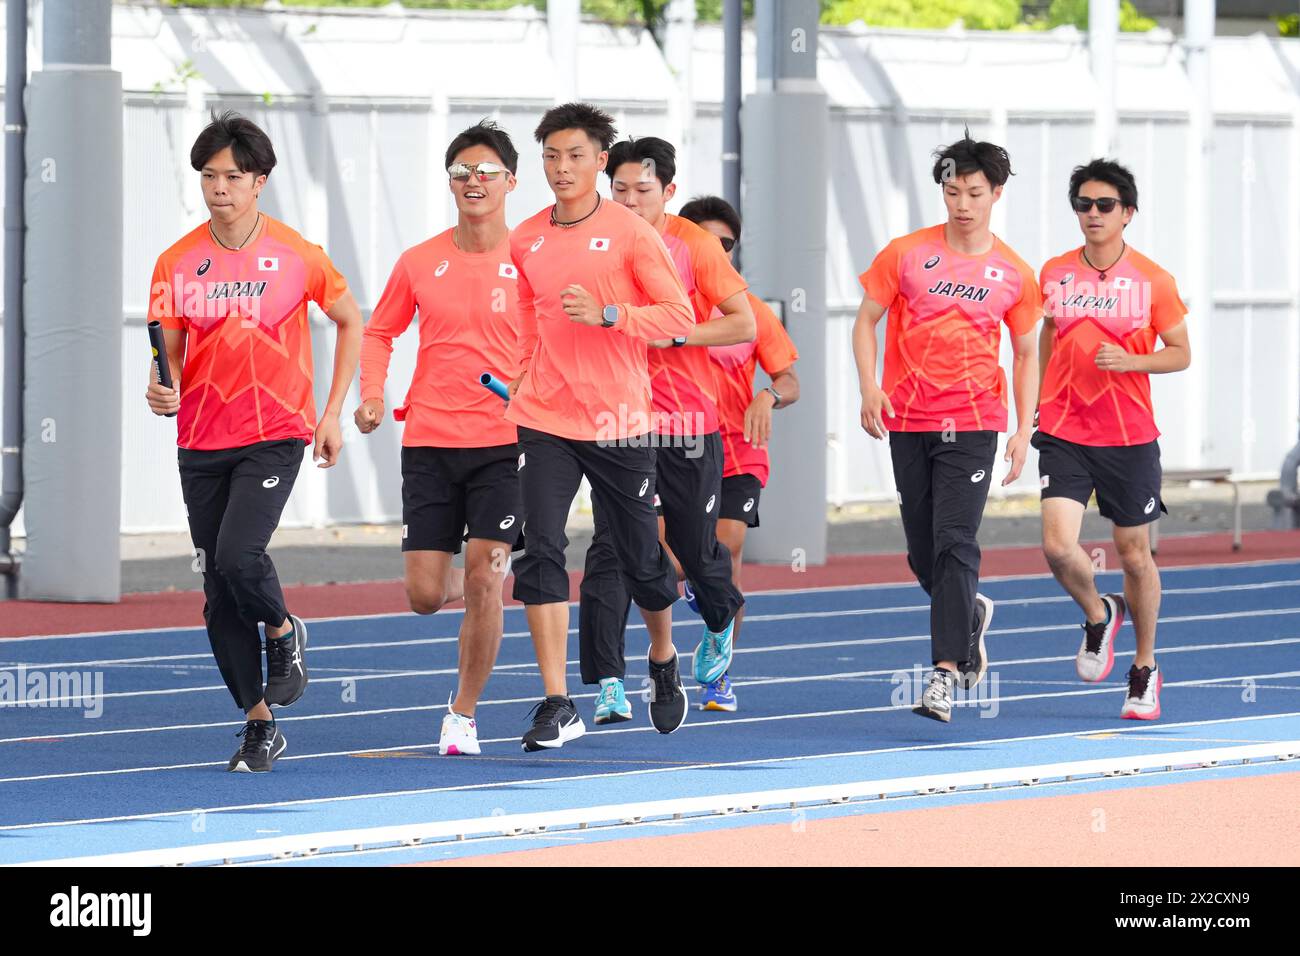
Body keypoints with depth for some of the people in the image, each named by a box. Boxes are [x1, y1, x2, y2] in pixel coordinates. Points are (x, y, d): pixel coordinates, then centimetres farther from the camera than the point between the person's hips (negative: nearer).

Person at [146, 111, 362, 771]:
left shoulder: (296, 256, -4)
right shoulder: (177, 264, 2)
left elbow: (350, 321, 9)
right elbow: (170, 352, 7)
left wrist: (332, 412, 4)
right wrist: (164, 390, -16)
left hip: (276, 435, -3)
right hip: (202, 442, 3)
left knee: (239, 555, -23)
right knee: (220, 593, 3)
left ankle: (283, 631, 10)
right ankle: (259, 722, 15)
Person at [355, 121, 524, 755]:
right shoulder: (419, 263, 5)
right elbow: (380, 331, 17)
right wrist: (373, 393, 1)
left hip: (502, 442, -2)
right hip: (428, 441, 2)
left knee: (483, 582, -9)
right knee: (423, 595, -1)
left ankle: (464, 714, 7)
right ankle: (469, 588, 37)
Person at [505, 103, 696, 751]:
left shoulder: (630, 233, -5)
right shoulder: (524, 241, 7)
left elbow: (680, 316, -9)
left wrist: (606, 314, -20)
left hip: (619, 423, -3)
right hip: (543, 423, 3)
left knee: (640, 558, 9)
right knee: (539, 553, -13)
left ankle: (663, 660, 40)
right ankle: (557, 707, -12)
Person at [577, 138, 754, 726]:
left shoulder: (695, 246, -5)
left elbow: (744, 325, -6)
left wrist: (672, 333, -17)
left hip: (688, 421, -1)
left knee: (697, 551, 10)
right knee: (610, 548, -12)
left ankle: (721, 622, 45)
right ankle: (609, 683, -13)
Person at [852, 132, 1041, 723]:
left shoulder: (1014, 275, 3)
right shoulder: (906, 254, 2)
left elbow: (1026, 356, 11)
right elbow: (865, 320, 7)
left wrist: (1023, 432, 2)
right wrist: (869, 387, -9)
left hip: (973, 424, -2)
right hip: (907, 422, 2)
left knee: (955, 543, -15)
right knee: (922, 552, 8)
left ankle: (945, 671, -17)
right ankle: (969, 615, 39)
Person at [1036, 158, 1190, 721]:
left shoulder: (1152, 280, -4)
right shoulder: (1055, 274, 4)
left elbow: (1181, 353, 1)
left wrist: (1130, 361, -16)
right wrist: (1041, 402, 18)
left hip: (1130, 438, -1)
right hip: (1064, 435, 1)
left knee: (1135, 555, 8)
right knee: (1058, 546, -16)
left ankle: (1145, 669, 26)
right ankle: (1099, 615, 17)